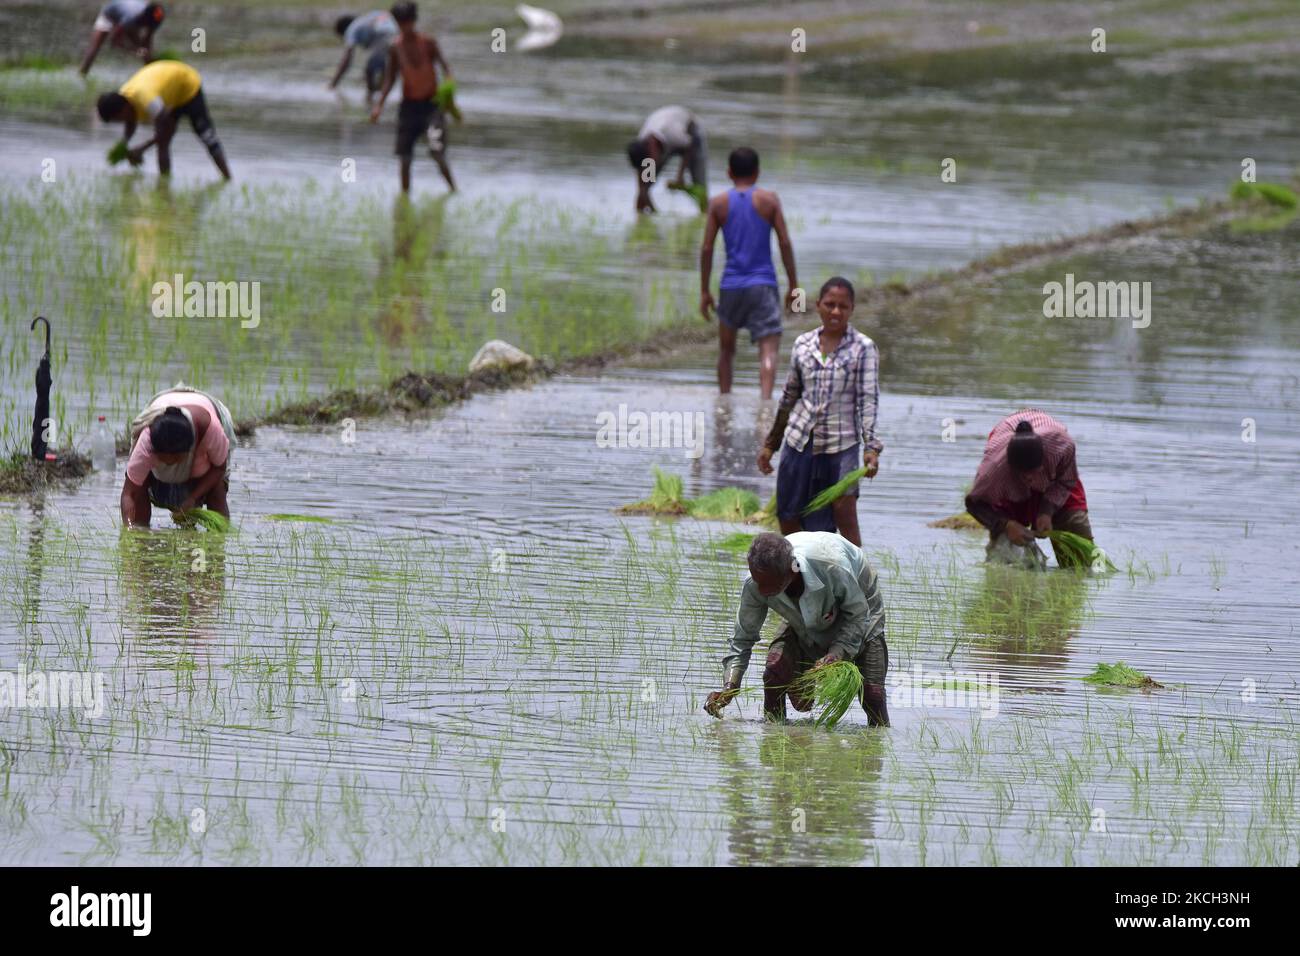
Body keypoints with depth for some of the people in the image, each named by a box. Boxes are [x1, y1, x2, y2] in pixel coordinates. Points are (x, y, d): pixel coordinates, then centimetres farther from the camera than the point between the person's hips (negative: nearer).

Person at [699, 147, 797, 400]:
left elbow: (707, 248, 1)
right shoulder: (769, 200, 1)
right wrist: (793, 285, 4)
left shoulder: (719, 203, 4)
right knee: (769, 349, -9)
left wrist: (704, 291, 7)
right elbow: (785, 243, -2)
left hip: (731, 286, 2)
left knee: (726, 349, 19)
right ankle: (765, 397, -30)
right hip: (763, 284, -2)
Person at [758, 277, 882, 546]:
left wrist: (871, 447, -20)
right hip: (799, 440, 4)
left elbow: (869, 399, -8)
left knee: (844, 511, -14)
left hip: (841, 443, -4)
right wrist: (770, 444, 19)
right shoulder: (803, 345, 8)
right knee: (788, 517, 7)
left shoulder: (863, 348, -3)